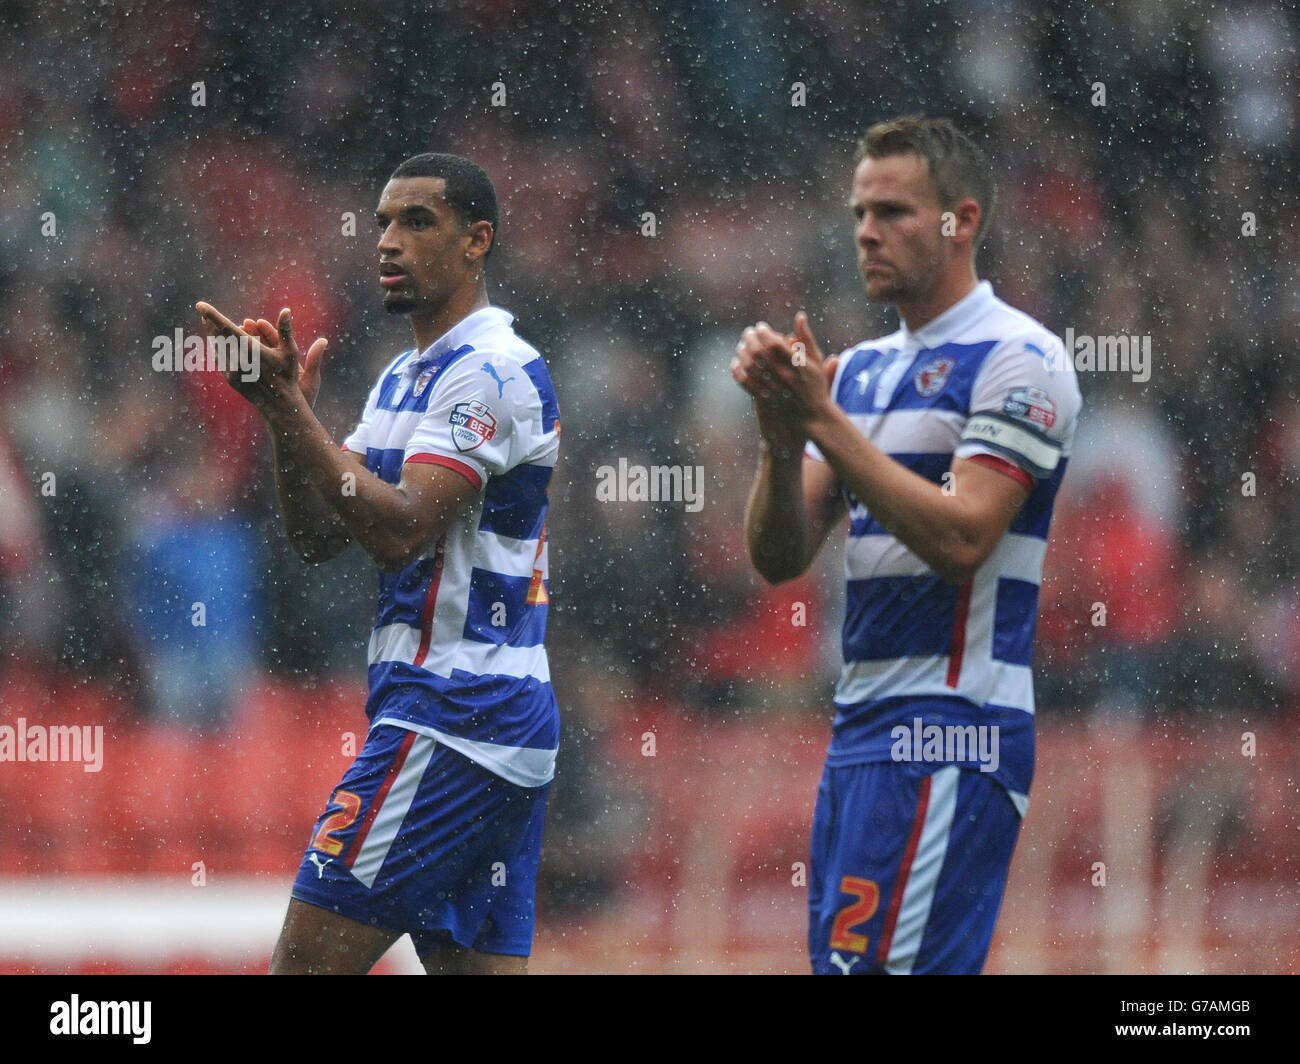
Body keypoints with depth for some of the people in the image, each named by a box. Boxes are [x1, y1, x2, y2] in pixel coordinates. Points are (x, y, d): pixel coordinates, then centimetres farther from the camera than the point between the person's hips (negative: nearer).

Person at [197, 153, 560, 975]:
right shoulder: (407, 377, 19)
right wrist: (290, 413, -2)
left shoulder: (492, 373, -12)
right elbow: (319, 536, 14)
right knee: (481, 962, 7)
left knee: (306, 963, -11)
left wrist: (286, 407, -23)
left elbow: (400, 530, -22)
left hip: (450, 713, -10)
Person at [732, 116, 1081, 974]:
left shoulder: (1018, 360, -7)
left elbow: (960, 537, -18)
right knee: (838, 959, 6)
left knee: (872, 961, -15)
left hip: (946, 740, -8)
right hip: (863, 725, 8)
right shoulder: (862, 369, 17)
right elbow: (780, 558, 11)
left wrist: (822, 420, -17)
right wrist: (782, 431, -7)